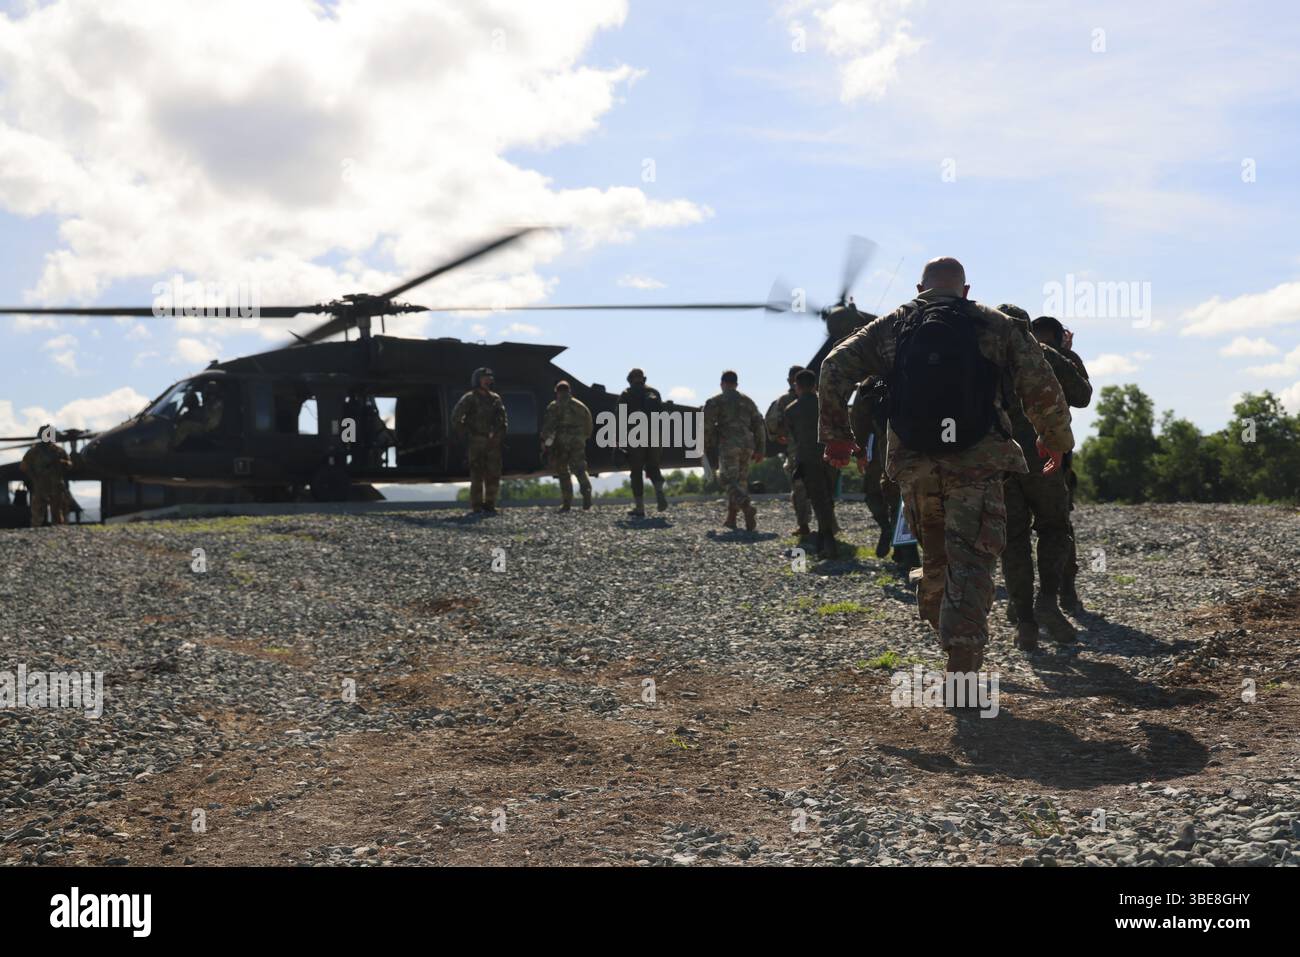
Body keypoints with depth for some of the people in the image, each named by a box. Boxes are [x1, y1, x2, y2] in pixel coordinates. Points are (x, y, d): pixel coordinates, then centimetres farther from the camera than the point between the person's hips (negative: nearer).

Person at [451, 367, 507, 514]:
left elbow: (502, 418, 23)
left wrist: (502, 436, 13)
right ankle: (476, 507, -2)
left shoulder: (495, 398, 13)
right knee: (477, 475, -5)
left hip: (493, 442, 6)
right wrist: (463, 434, -8)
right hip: (477, 442, -5)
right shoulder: (469, 398, -4)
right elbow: (456, 417, -7)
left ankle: (490, 505, 13)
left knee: (494, 474, 5)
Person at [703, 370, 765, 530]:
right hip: (747, 444, 5)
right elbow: (759, 424, 16)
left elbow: (707, 425, -6)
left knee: (729, 479, -8)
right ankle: (731, 518, 15)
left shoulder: (715, 401, 3)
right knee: (740, 480, 13)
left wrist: (707, 447, 5)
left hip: (728, 444, -5)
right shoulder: (748, 401, 19)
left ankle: (748, 508, -32)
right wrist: (759, 449, 18)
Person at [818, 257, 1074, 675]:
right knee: (970, 562, -4)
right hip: (976, 463, -2)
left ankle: (949, 636, 32)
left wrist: (836, 433, 9)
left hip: (914, 466, 3)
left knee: (935, 558, 20)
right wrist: (1055, 439, 16)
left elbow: (834, 369, 1)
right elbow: (1042, 389, 1)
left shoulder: (890, 327, 10)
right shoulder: (997, 326, 6)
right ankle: (961, 662, -15)